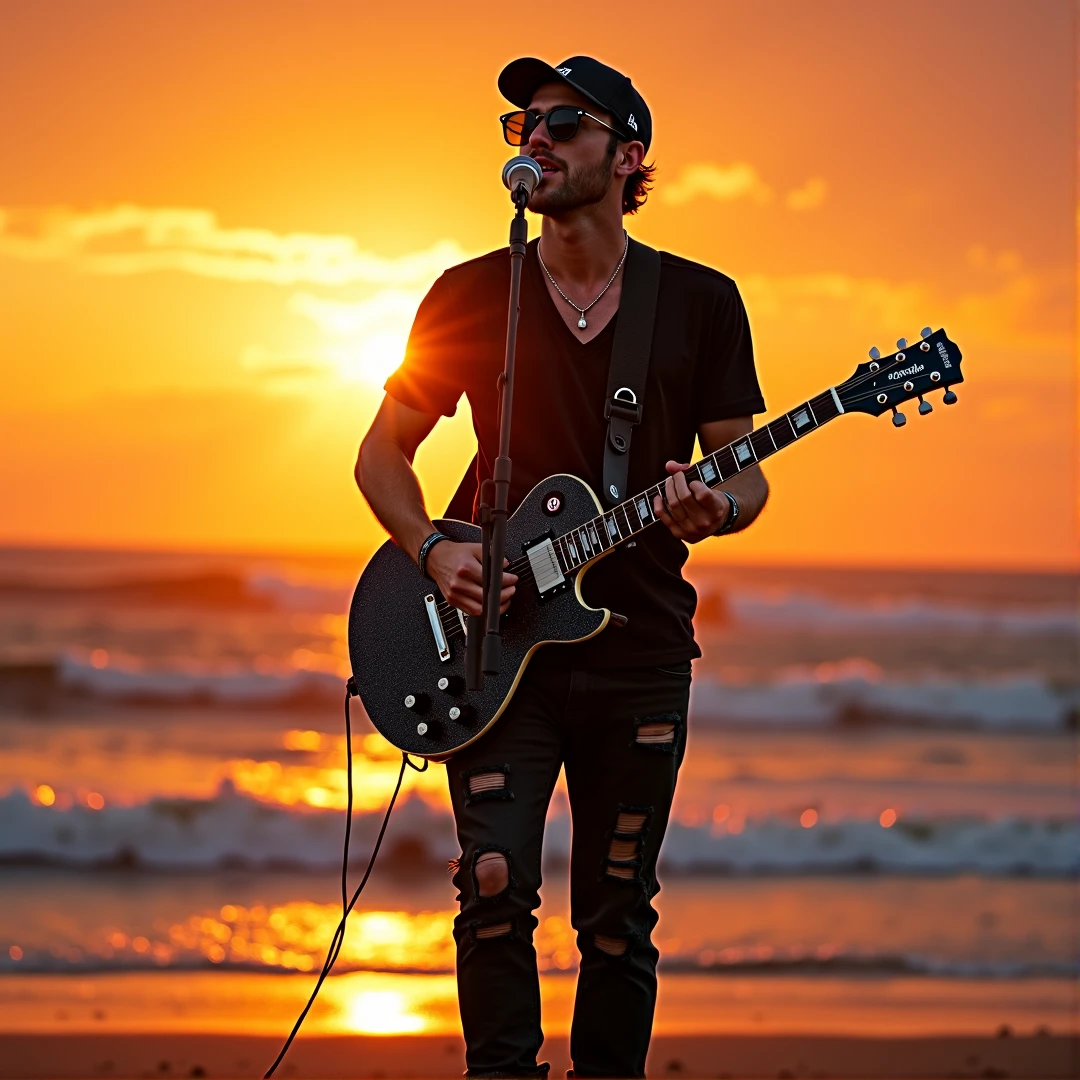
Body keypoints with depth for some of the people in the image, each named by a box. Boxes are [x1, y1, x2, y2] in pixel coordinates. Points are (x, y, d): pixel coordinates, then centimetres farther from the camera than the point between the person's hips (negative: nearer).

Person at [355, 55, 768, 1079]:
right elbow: (381, 454, 10)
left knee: (617, 914, 6)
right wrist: (433, 551, -8)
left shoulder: (701, 302, 4)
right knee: (496, 888, -10)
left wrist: (713, 510, -17)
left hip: (638, 650, 0)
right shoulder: (471, 295, 4)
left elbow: (747, 473, 7)